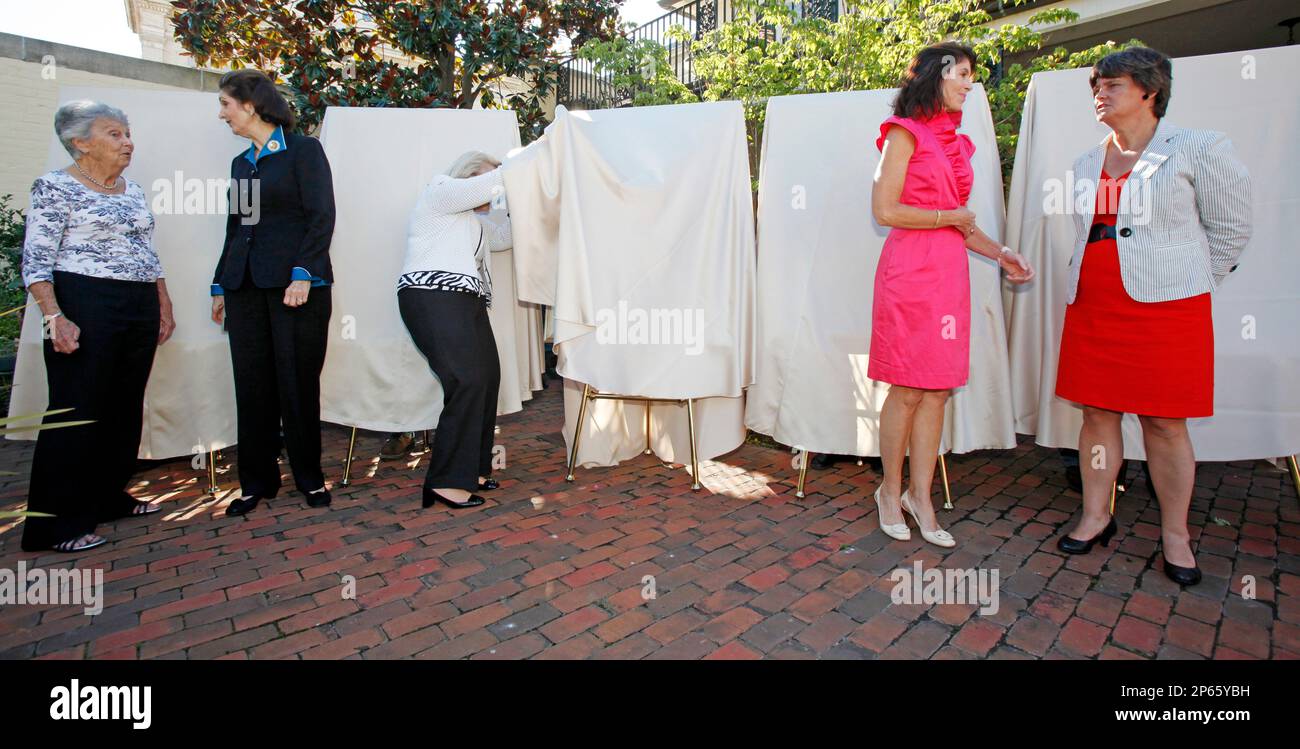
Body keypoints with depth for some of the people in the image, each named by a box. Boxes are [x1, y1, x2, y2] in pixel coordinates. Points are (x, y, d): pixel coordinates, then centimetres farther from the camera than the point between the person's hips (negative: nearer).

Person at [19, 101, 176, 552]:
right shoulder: (55, 187, -5)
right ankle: (58, 524, 7)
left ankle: (111, 498, 23)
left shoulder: (134, 192, 15)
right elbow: (36, 261, -9)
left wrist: (164, 306, 14)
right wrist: (54, 317, -19)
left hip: (141, 310, 7)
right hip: (86, 310, -7)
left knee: (126, 408, 10)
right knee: (77, 413, -3)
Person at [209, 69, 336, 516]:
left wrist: (304, 274, -18)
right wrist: (221, 285, 18)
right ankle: (257, 481, 17)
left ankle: (309, 477, 13)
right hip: (245, 287, 6)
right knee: (252, 387, 6)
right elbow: (235, 228, 22)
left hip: (296, 285, -6)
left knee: (298, 386, -2)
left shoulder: (303, 150, 1)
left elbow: (322, 217, -8)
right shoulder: (241, 163, 20)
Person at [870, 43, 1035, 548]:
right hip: (911, 271, -7)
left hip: (950, 274, 8)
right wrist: (951, 217, -4)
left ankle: (920, 495, 16)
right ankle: (891, 491, 14)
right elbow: (885, 210, -13)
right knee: (908, 390, -3)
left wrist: (999, 254, 12)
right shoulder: (906, 133, -2)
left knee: (938, 389, 6)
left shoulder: (955, 142, 21)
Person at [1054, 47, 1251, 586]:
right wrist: (1095, 284, 15)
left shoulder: (1198, 148, 0)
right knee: (1097, 413, 6)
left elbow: (1229, 228, 5)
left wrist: (1185, 285, 7)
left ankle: (1175, 536, 15)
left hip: (1165, 306, -4)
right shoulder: (1086, 164, 14)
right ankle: (1095, 517, 18)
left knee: (1165, 423, 1)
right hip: (1092, 308, 4)